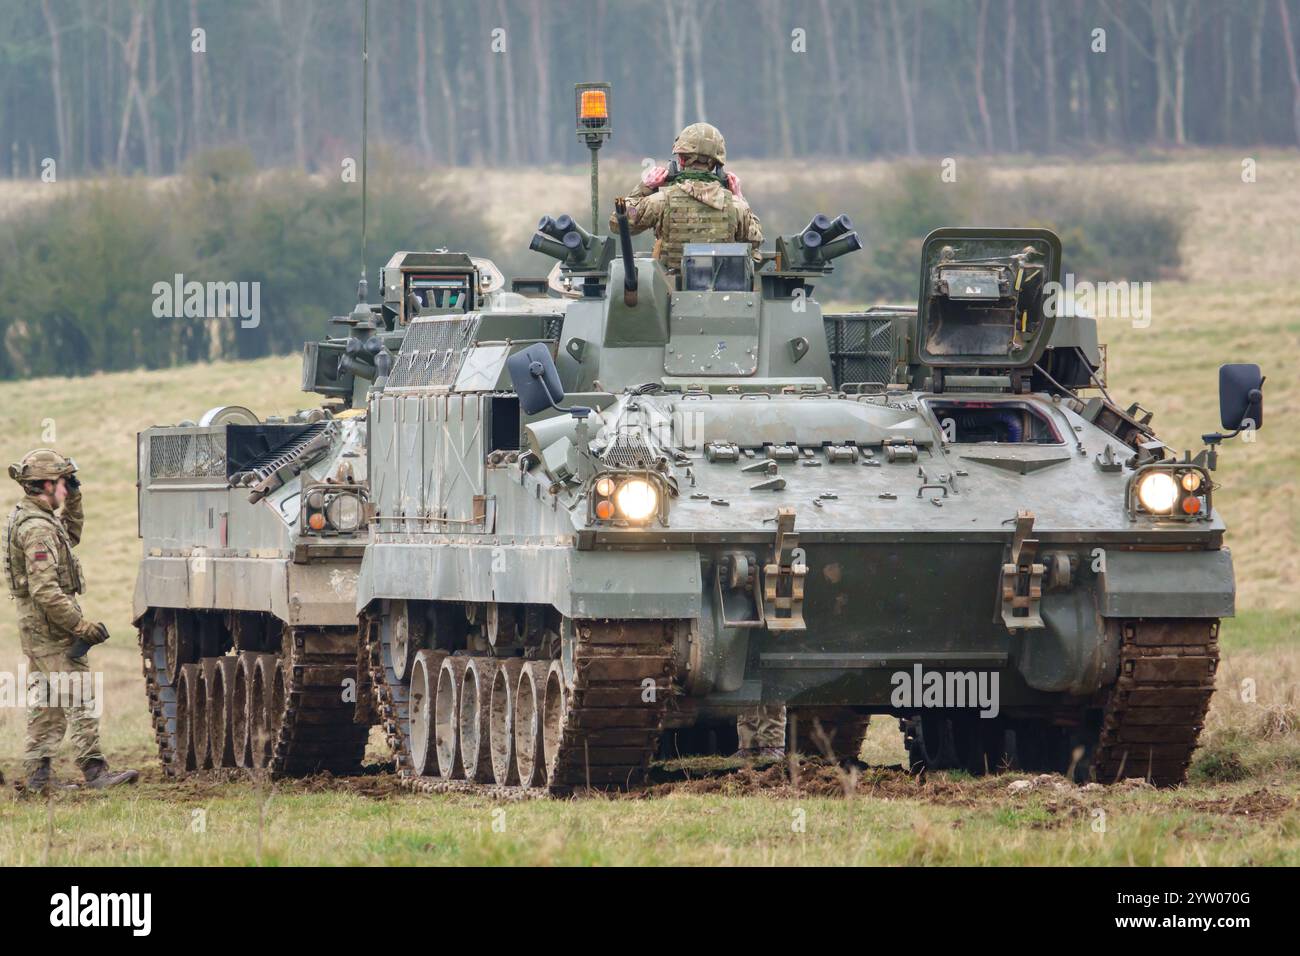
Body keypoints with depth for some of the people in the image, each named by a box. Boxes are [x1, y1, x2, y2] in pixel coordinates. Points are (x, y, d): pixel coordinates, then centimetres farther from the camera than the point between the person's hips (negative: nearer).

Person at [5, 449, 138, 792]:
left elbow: (72, 536, 30)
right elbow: (45, 590, -26)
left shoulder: (28, 517, 12)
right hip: (50, 624, -10)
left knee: (46, 700, 13)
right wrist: (81, 625, -23)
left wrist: (73, 500, 17)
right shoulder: (37, 528, -20)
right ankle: (95, 772, -10)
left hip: (35, 624, 10)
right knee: (80, 699, -9)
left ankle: (37, 774, 15)